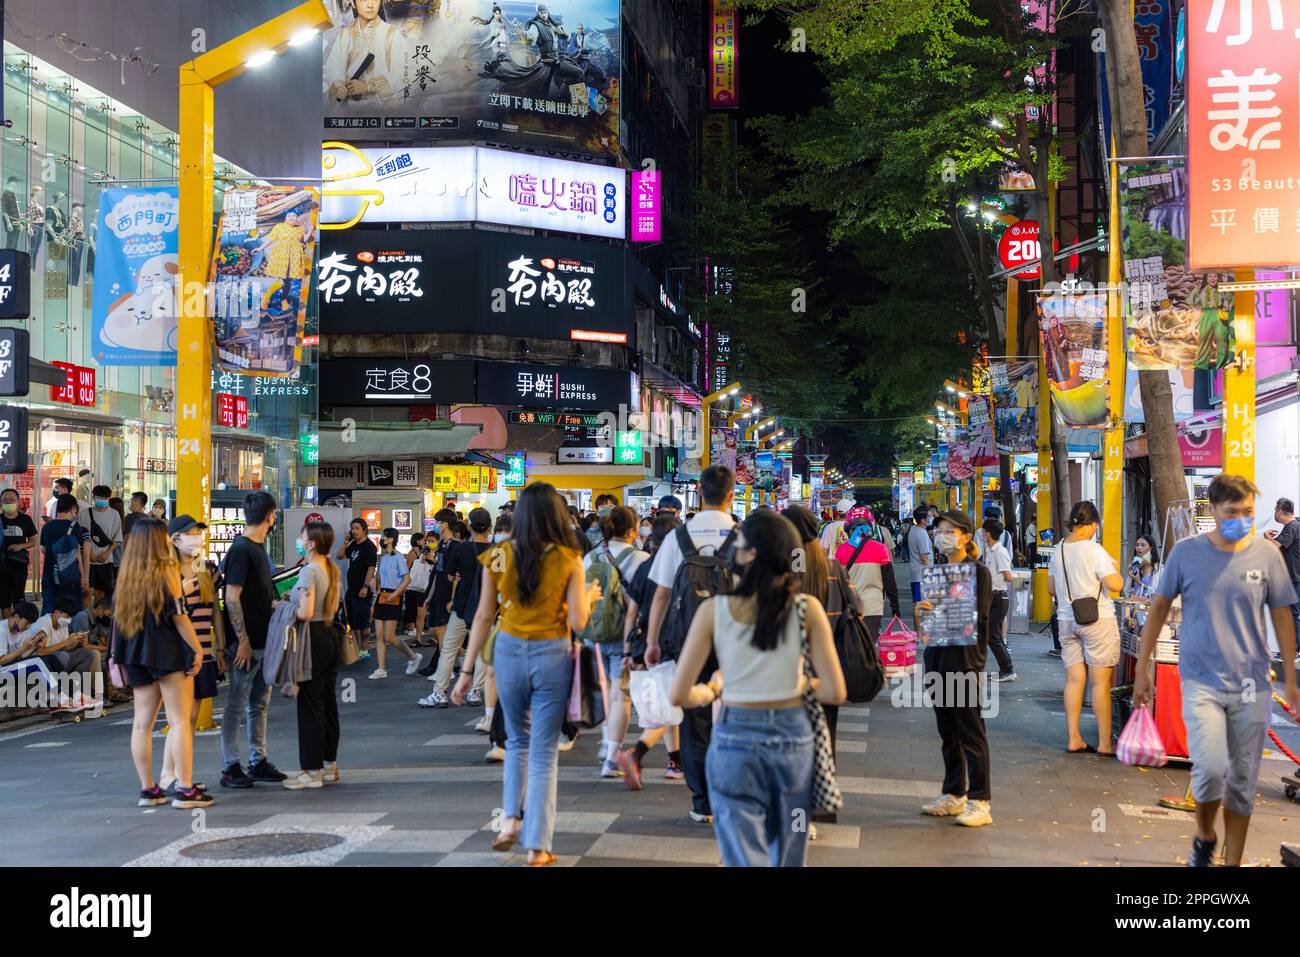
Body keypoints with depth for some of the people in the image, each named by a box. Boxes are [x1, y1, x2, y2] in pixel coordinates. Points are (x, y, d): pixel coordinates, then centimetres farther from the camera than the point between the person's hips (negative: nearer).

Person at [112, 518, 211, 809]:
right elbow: (179, 616, -12)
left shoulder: (127, 577, 9)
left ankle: (148, 789, 11)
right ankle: (184, 790, -8)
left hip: (137, 656, 7)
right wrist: (198, 650, -6)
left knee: (142, 722, 7)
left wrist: (120, 658, 15)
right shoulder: (166, 571, -9)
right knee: (180, 721, -4)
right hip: (169, 654, -6)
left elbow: (119, 616, 10)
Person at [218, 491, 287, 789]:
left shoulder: (257, 547, 13)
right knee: (237, 705, -1)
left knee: (260, 704, 14)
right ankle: (230, 768, 6)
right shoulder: (241, 549, -15)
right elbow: (232, 599, -19)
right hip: (247, 643, -9)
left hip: (263, 640, 9)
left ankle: (258, 762, 21)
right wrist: (243, 641, -20)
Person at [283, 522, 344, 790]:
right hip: (330, 636, 9)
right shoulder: (333, 570, 9)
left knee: (310, 704, -2)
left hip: (313, 637, -9)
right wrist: (294, 600, 18)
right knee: (328, 701, 13)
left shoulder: (309, 571, -17)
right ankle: (329, 764, 21)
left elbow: (305, 613, -24)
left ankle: (312, 770, 3)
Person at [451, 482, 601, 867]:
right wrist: (589, 596, 12)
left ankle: (510, 820, 12)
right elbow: (577, 622, -9)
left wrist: (467, 670, 7)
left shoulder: (498, 556, -1)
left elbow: (483, 616, 1)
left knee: (517, 740, 24)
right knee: (544, 751, 5)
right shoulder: (568, 560, -7)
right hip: (552, 655, -2)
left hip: (509, 651, 2)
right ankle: (537, 847, 6)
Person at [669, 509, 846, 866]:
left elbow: (679, 695, -9)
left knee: (746, 860, 3)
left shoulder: (714, 610, -11)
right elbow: (835, 692, -8)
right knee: (788, 860, 19)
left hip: (735, 739, -2)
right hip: (793, 739, 2)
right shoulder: (808, 609, -8)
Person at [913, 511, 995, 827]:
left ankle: (980, 802, -1)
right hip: (939, 656, 7)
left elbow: (979, 618, -13)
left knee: (970, 731, -5)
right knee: (947, 730, 12)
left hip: (966, 657, -7)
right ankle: (954, 795, 22)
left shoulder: (979, 572, -6)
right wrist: (922, 614, -6)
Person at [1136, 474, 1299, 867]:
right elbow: (1158, 609, 5)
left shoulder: (1267, 556, -1)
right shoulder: (1186, 553, -3)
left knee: (1243, 780, 7)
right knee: (1211, 768, -17)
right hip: (1201, 682, -2)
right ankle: (1204, 835, 13)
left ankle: (1233, 861, 22)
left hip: (1252, 686, 2)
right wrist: (1142, 668, 5)